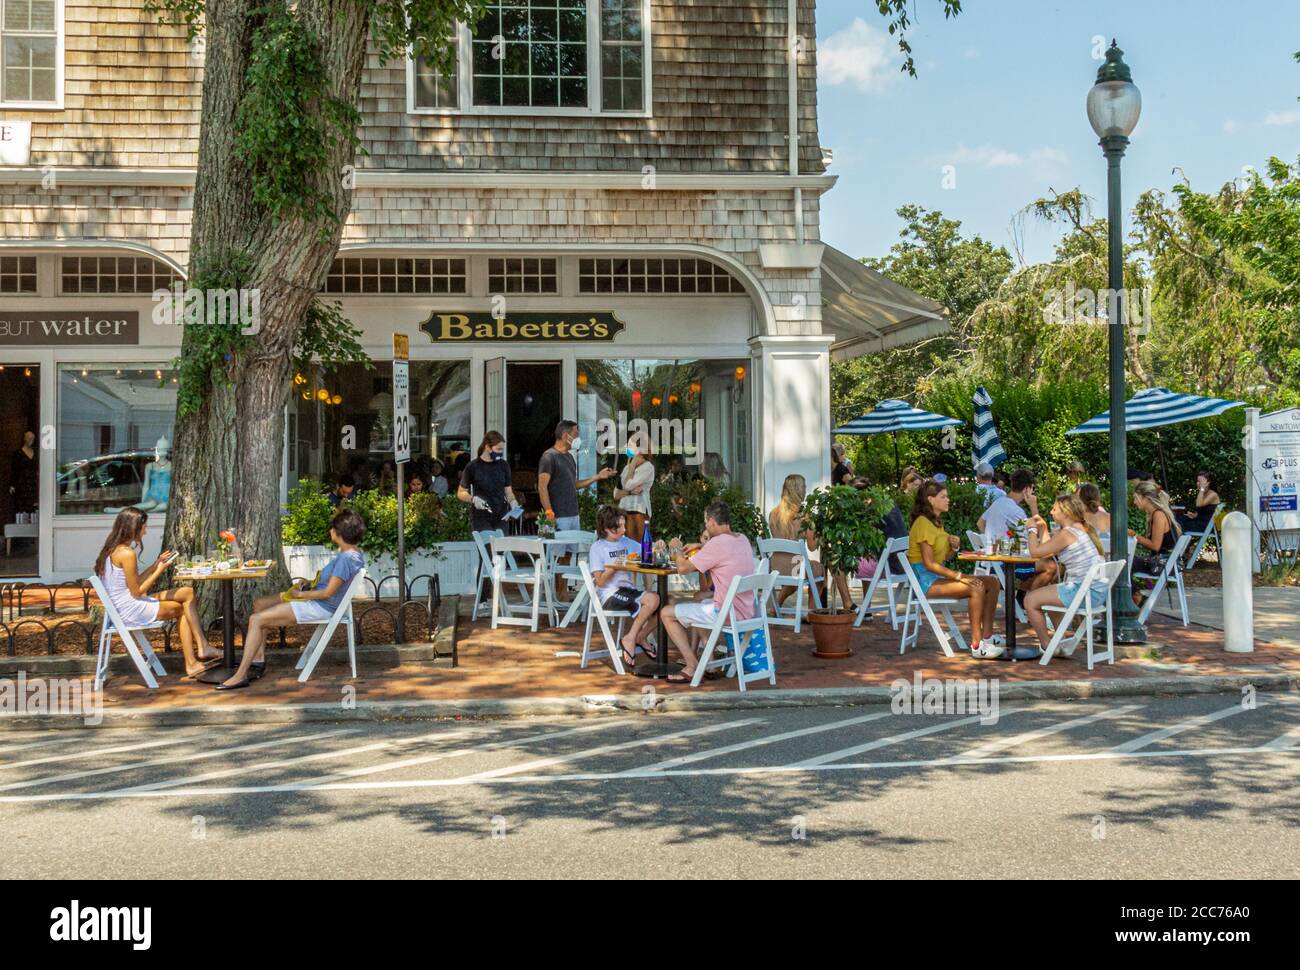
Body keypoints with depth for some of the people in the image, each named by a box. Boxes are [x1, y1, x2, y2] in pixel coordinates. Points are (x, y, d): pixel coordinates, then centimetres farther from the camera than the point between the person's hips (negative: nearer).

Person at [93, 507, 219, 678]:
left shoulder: (113, 550, 11)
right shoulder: (127, 553, -19)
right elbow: (137, 592, -17)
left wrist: (156, 564, 13)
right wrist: (159, 571, -9)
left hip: (122, 609, 10)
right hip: (132, 610, -10)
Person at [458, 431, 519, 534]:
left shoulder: (503, 466, 9)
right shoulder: (473, 467, -3)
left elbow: (508, 490, 13)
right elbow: (461, 493, 3)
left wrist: (512, 501, -7)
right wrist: (473, 499, -17)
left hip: (501, 518, 4)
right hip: (480, 518, -4)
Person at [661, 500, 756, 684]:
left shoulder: (718, 543, -19)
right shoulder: (742, 539, 8)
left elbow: (683, 568, -13)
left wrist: (680, 559, 7)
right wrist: (700, 547, 21)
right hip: (746, 611, 9)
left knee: (667, 613, 1)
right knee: (699, 603, 35)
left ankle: (693, 666, -1)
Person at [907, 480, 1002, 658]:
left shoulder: (937, 522, 18)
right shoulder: (923, 523, -13)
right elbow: (929, 564, -20)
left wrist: (954, 546, 2)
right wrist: (960, 576, -22)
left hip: (939, 576, 10)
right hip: (926, 581, -10)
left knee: (992, 582, -1)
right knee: (976, 588, -28)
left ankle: (987, 637, -4)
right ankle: (976, 646, -26)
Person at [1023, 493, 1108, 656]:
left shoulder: (1067, 533, -15)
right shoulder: (1083, 528, 14)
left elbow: (1035, 552, -10)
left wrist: (1032, 529, 4)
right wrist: (1043, 528, 17)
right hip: (1099, 592, 10)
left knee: (1030, 600, -1)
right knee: (1048, 592, 31)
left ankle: (1047, 646, 12)